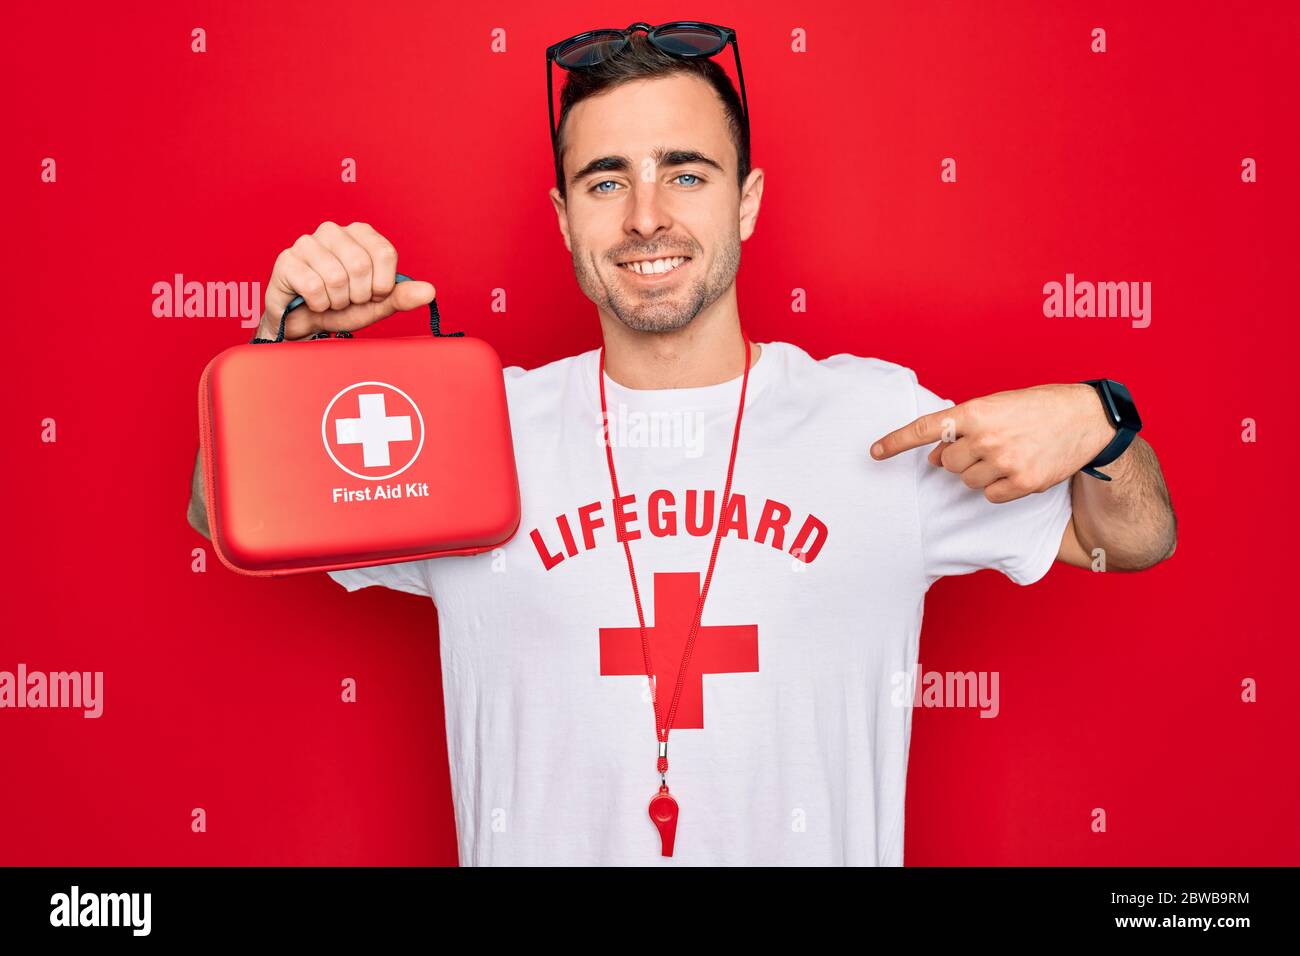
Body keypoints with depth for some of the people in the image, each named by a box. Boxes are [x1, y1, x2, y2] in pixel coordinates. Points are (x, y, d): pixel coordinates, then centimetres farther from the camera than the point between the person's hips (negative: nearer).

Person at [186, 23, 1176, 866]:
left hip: (818, 844, 0)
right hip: (540, 847, 1)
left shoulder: (884, 420, -5)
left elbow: (1137, 544, 2)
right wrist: (287, 337, -15)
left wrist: (1093, 425, -18)